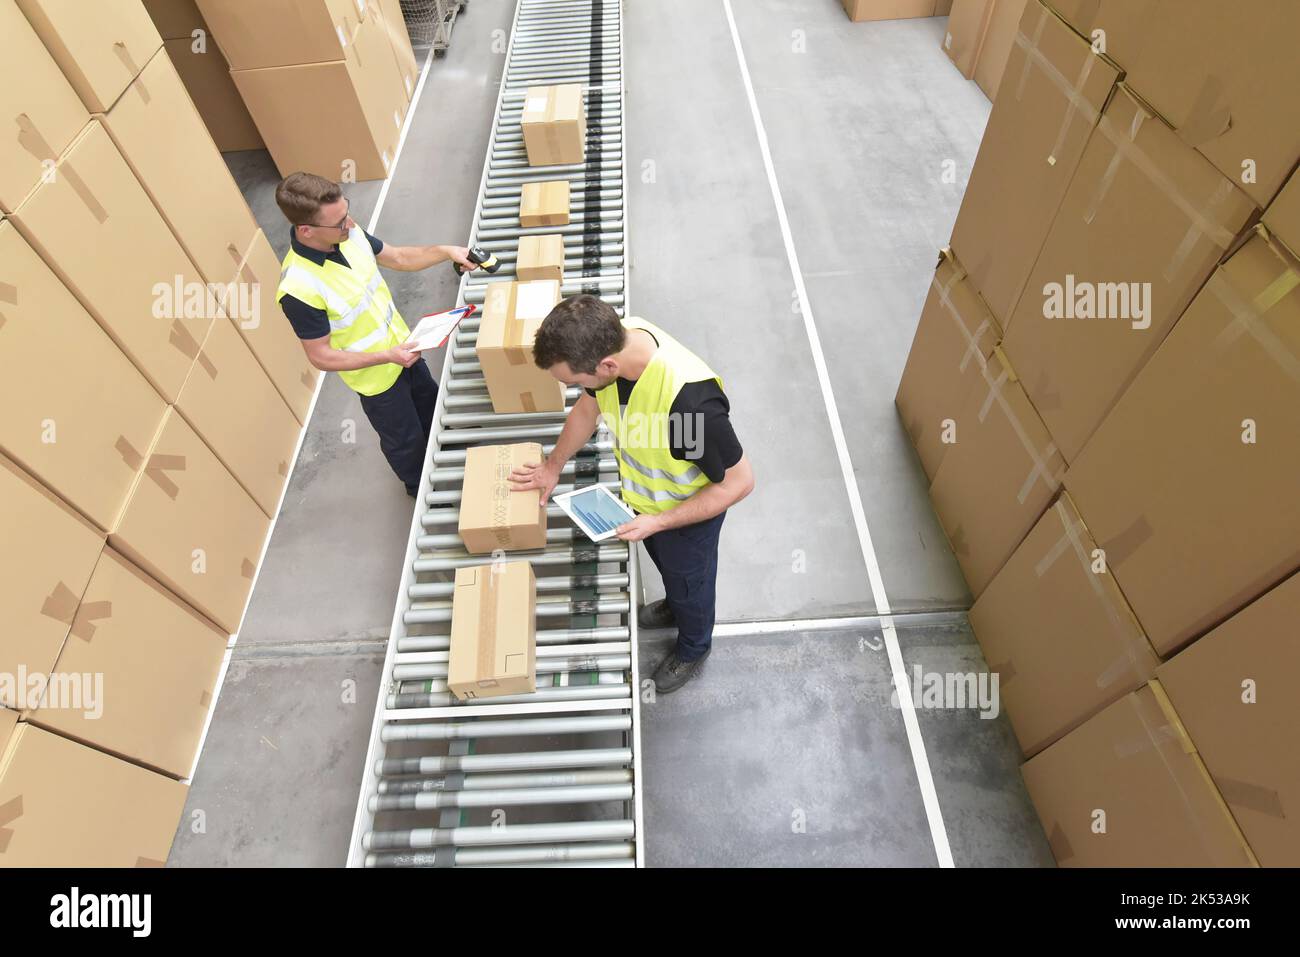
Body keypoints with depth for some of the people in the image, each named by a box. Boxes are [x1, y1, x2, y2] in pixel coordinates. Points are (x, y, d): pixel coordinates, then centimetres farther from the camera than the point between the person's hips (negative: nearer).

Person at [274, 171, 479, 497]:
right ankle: (421, 487, 49)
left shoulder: (349, 233, -16)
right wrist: (387, 357, -31)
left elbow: (398, 257, 1)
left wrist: (446, 251, -13)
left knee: (430, 402, 31)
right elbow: (321, 357, -25)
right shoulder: (299, 288, -35)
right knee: (404, 439, 18)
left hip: (402, 345, 7)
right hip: (376, 377, -7)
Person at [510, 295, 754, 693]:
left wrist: (658, 522, -28)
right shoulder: (612, 340, -24)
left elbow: (739, 482, -30)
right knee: (664, 563, 34)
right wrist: (553, 466, 9)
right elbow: (588, 407, -1)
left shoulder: (691, 400, -46)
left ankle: (693, 647, 56)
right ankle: (675, 604, 67)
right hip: (642, 496, 6)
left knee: (689, 580, 24)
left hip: (688, 511, -5)